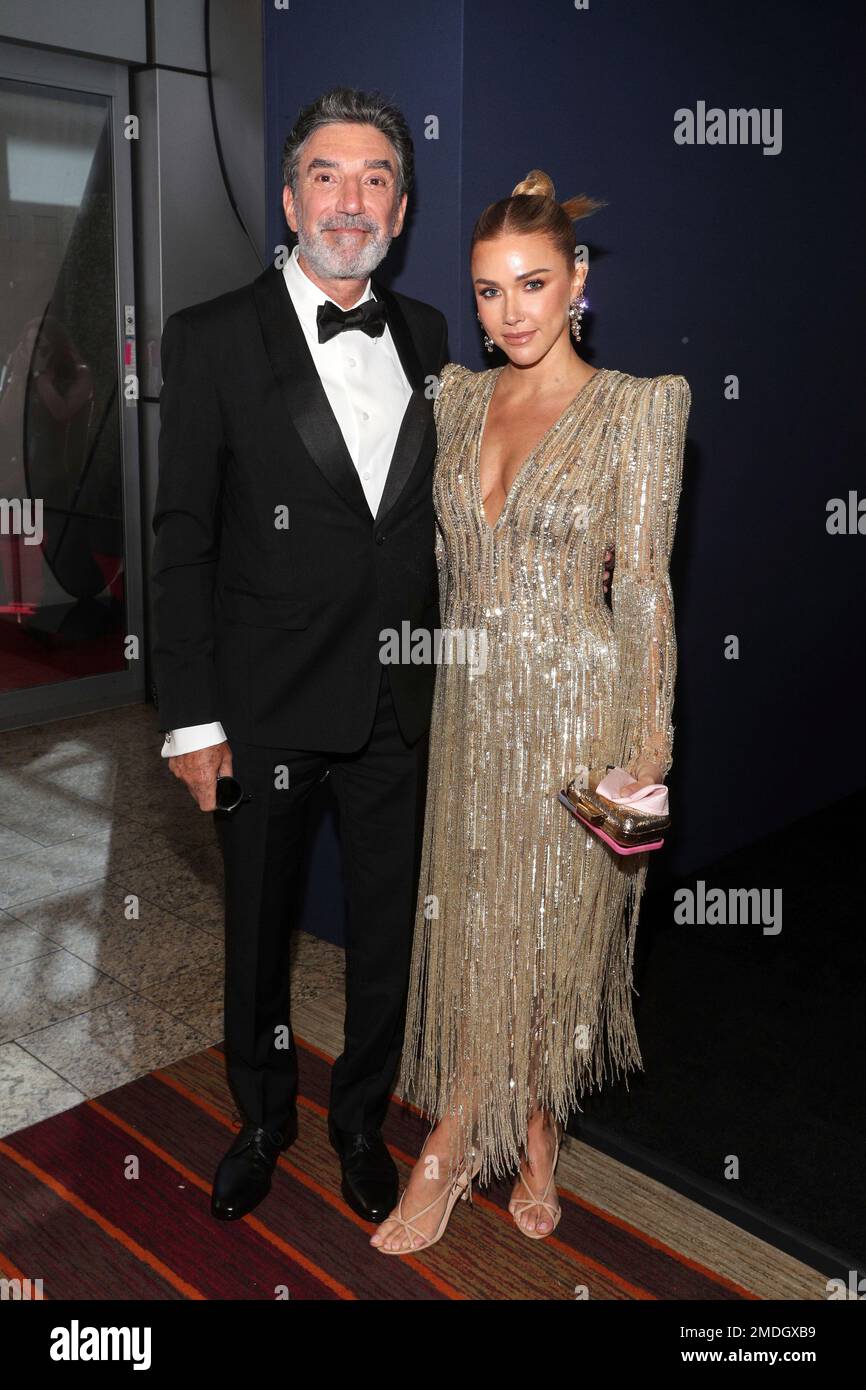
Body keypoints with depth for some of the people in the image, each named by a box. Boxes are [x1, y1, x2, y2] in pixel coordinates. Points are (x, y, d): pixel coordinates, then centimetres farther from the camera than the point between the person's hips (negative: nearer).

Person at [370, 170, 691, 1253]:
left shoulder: (636, 406, -7)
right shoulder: (459, 397, 7)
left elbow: (643, 583, -9)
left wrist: (650, 746, -12)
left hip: (575, 702, -5)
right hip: (472, 700, 5)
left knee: (548, 929, 5)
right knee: (475, 927, 12)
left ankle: (452, 1152, 24)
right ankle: (532, 1144, 34)